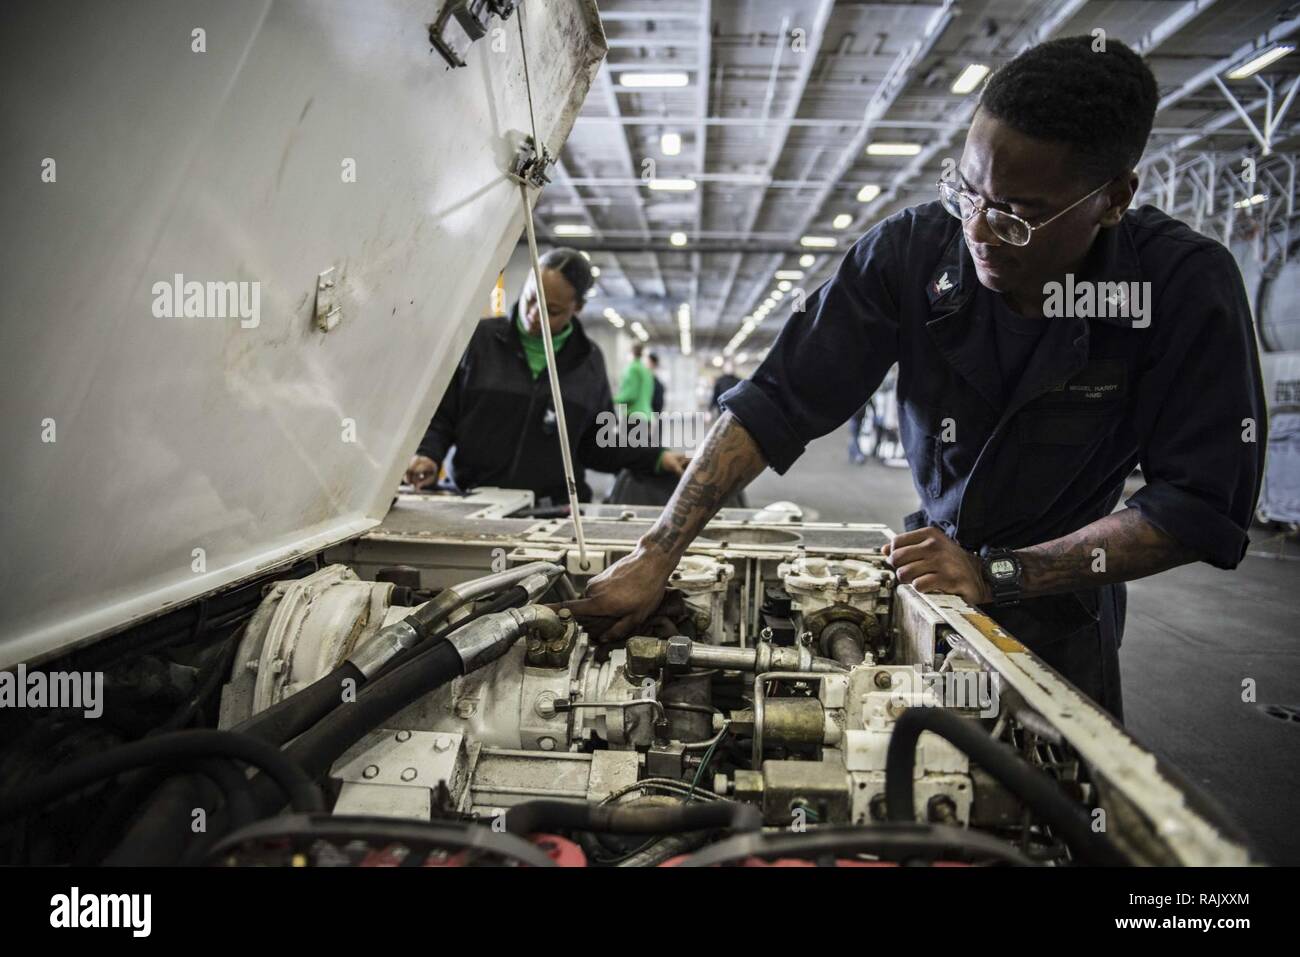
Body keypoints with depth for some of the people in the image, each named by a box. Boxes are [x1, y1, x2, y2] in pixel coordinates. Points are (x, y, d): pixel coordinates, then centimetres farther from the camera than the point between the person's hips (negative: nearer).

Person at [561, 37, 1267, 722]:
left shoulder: (1187, 286, -22)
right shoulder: (912, 250, -19)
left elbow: (1203, 506, -21)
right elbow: (776, 404, -20)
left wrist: (995, 574, -28)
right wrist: (655, 556, -26)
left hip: (1059, 613, -1)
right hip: (927, 567, 2)